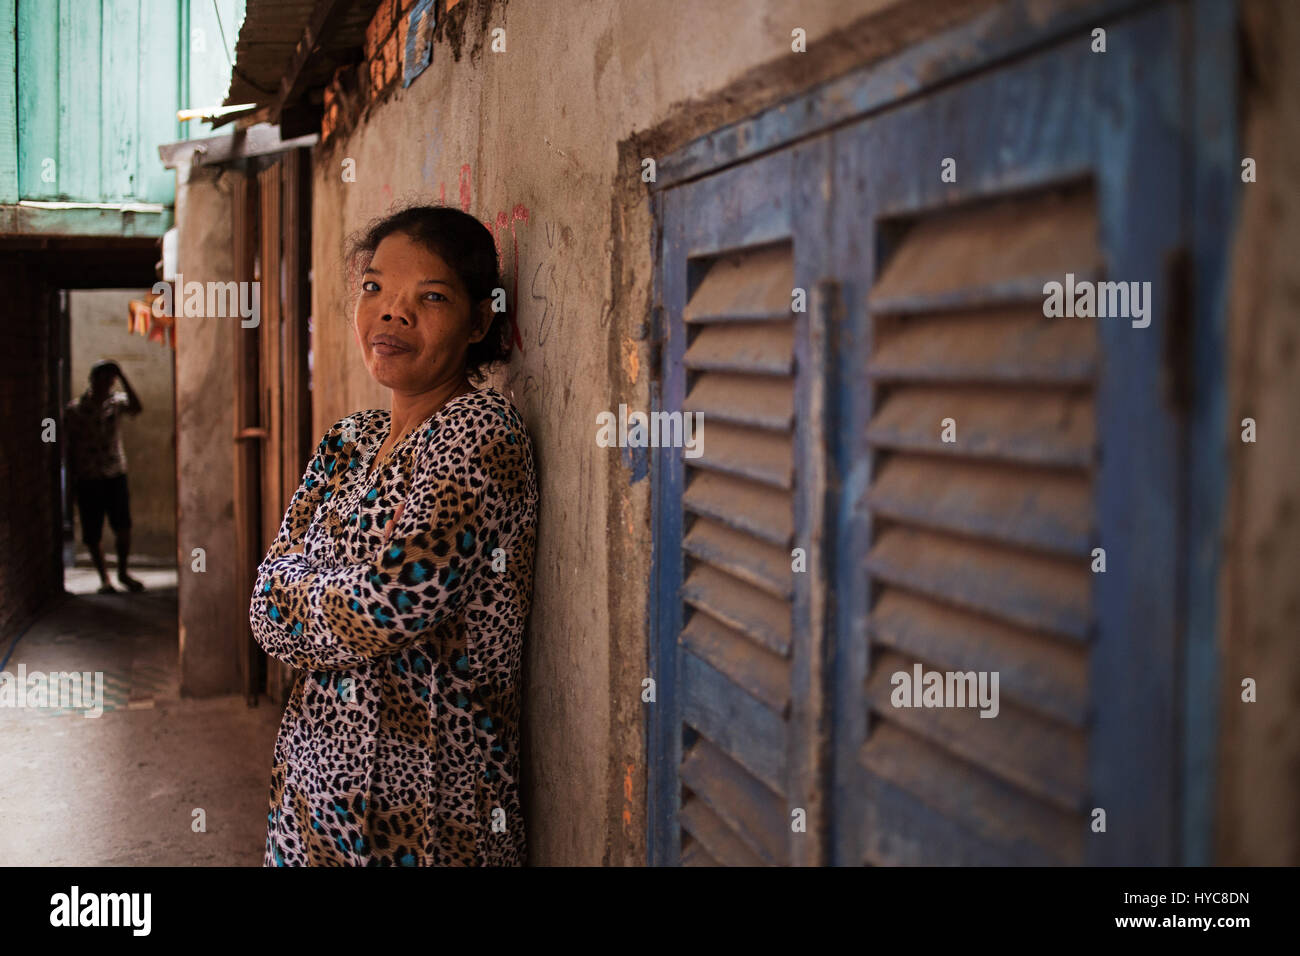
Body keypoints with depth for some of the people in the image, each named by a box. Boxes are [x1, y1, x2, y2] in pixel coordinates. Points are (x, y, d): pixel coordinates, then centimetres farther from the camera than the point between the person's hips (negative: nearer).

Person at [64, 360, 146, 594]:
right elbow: (72, 445, 2)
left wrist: (123, 377, -21)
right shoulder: (75, 409, -2)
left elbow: (137, 408, -21)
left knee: (123, 528, -4)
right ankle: (104, 578, 17)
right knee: (92, 534, 3)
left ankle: (122, 573, 16)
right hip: (88, 479, -1)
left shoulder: (116, 402, 2)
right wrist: (73, 478, -1)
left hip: (116, 475, 1)